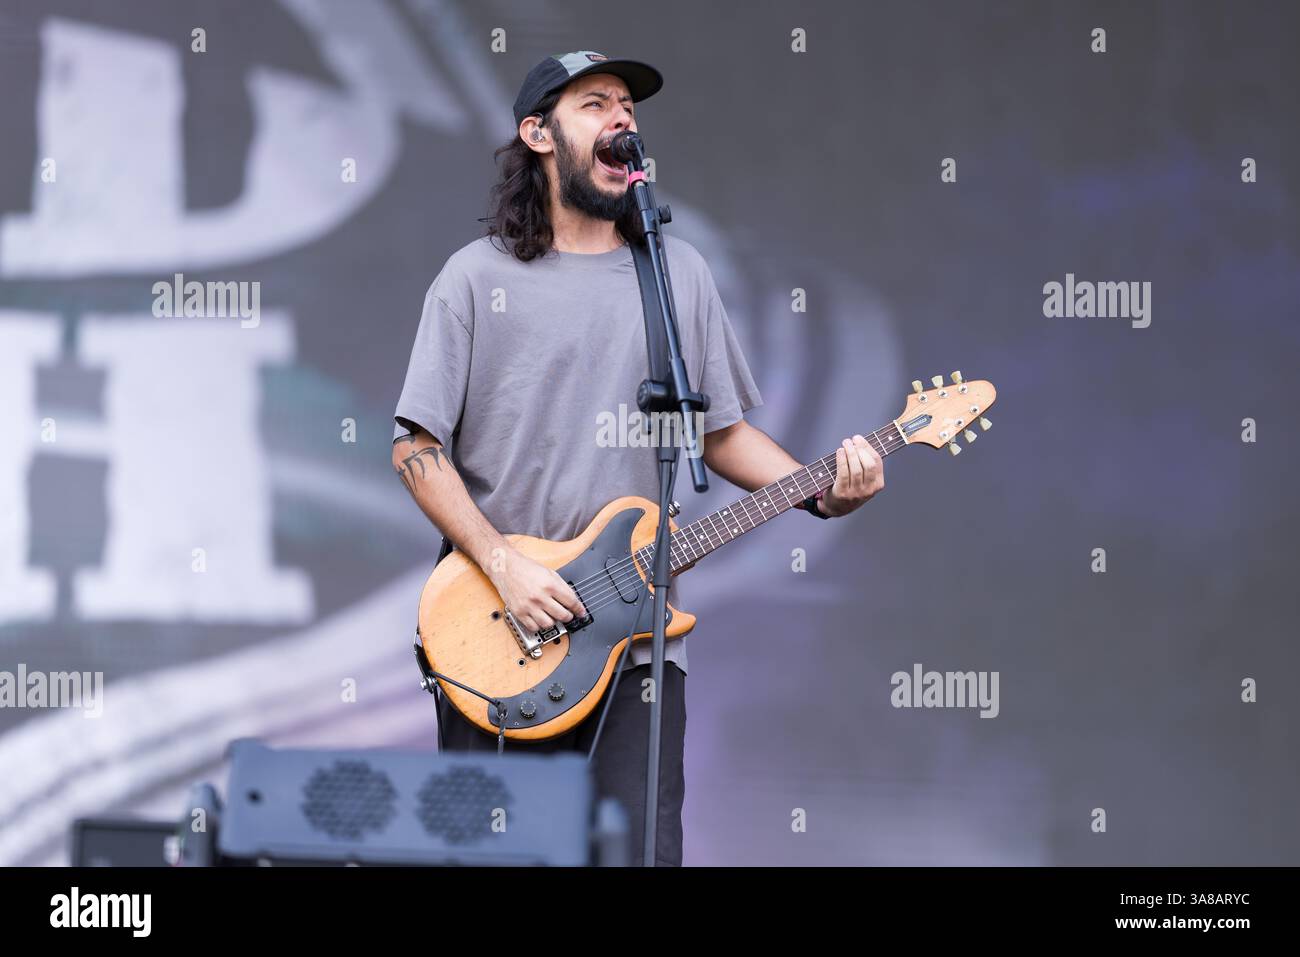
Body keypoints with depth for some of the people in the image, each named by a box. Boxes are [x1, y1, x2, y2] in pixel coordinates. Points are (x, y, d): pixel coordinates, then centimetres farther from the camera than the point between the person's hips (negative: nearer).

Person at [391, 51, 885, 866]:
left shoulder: (680, 273, 11)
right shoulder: (480, 277, 1)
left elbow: (723, 430, 15)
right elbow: (417, 447, -2)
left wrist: (822, 492, -3)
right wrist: (502, 566, -13)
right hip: (498, 646, -2)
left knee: (642, 852, -6)